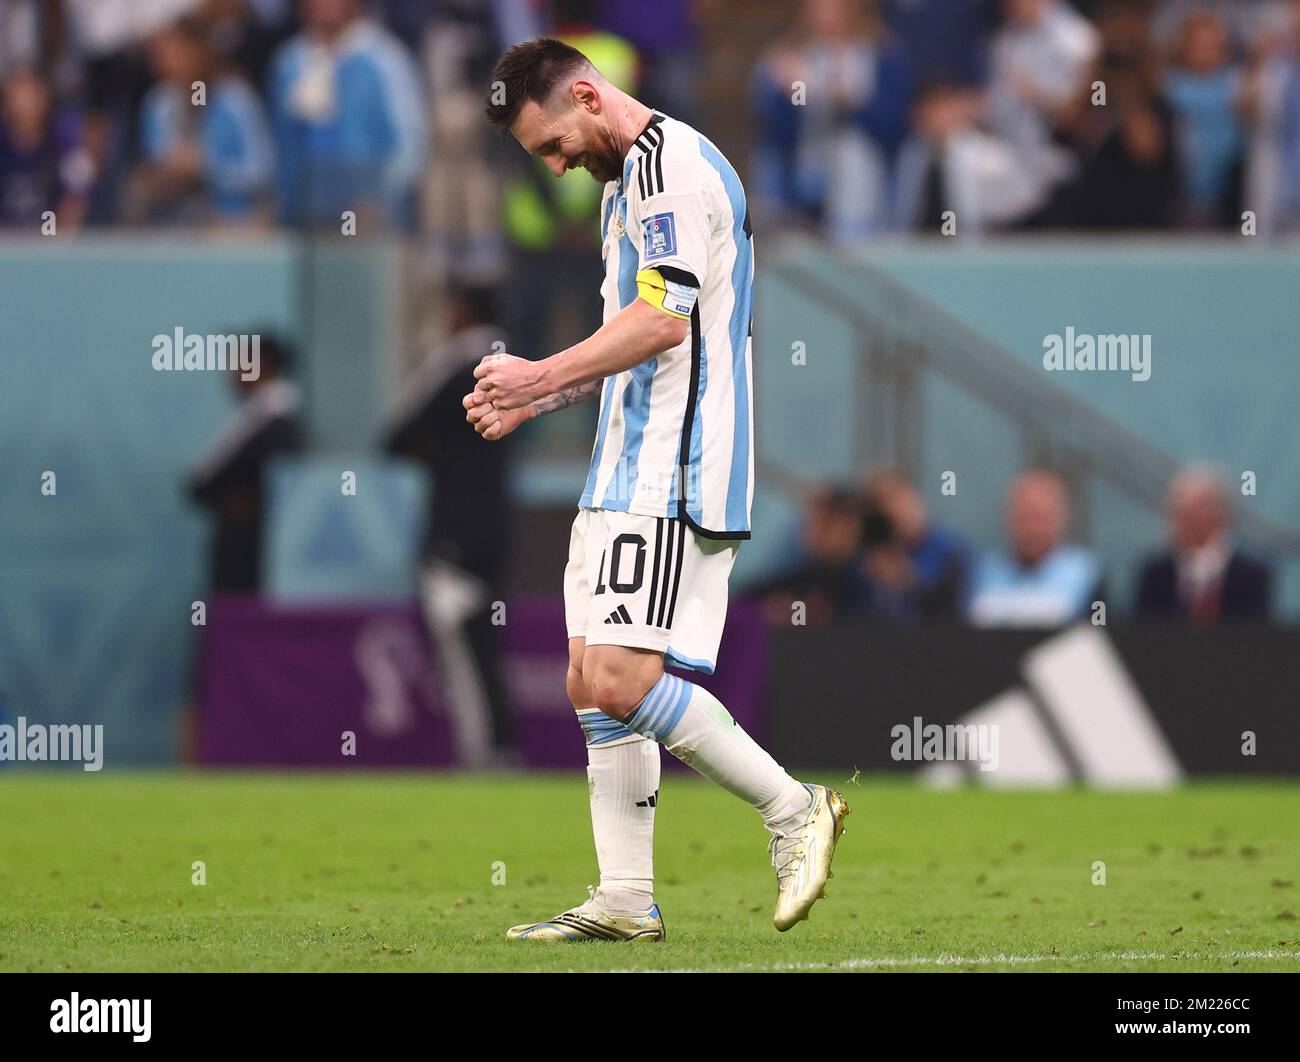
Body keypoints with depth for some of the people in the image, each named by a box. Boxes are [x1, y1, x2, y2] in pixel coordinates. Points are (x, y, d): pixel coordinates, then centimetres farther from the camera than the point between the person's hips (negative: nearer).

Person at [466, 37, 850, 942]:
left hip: (673, 475, -11)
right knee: (592, 683, 6)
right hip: (628, 474, 11)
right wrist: (530, 403, 20)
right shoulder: (626, 181, 22)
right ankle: (626, 901, 8)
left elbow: (663, 321, -22)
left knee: (622, 681, -17)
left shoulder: (671, 163, -11)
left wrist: (543, 375, -18)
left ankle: (793, 811, -5)